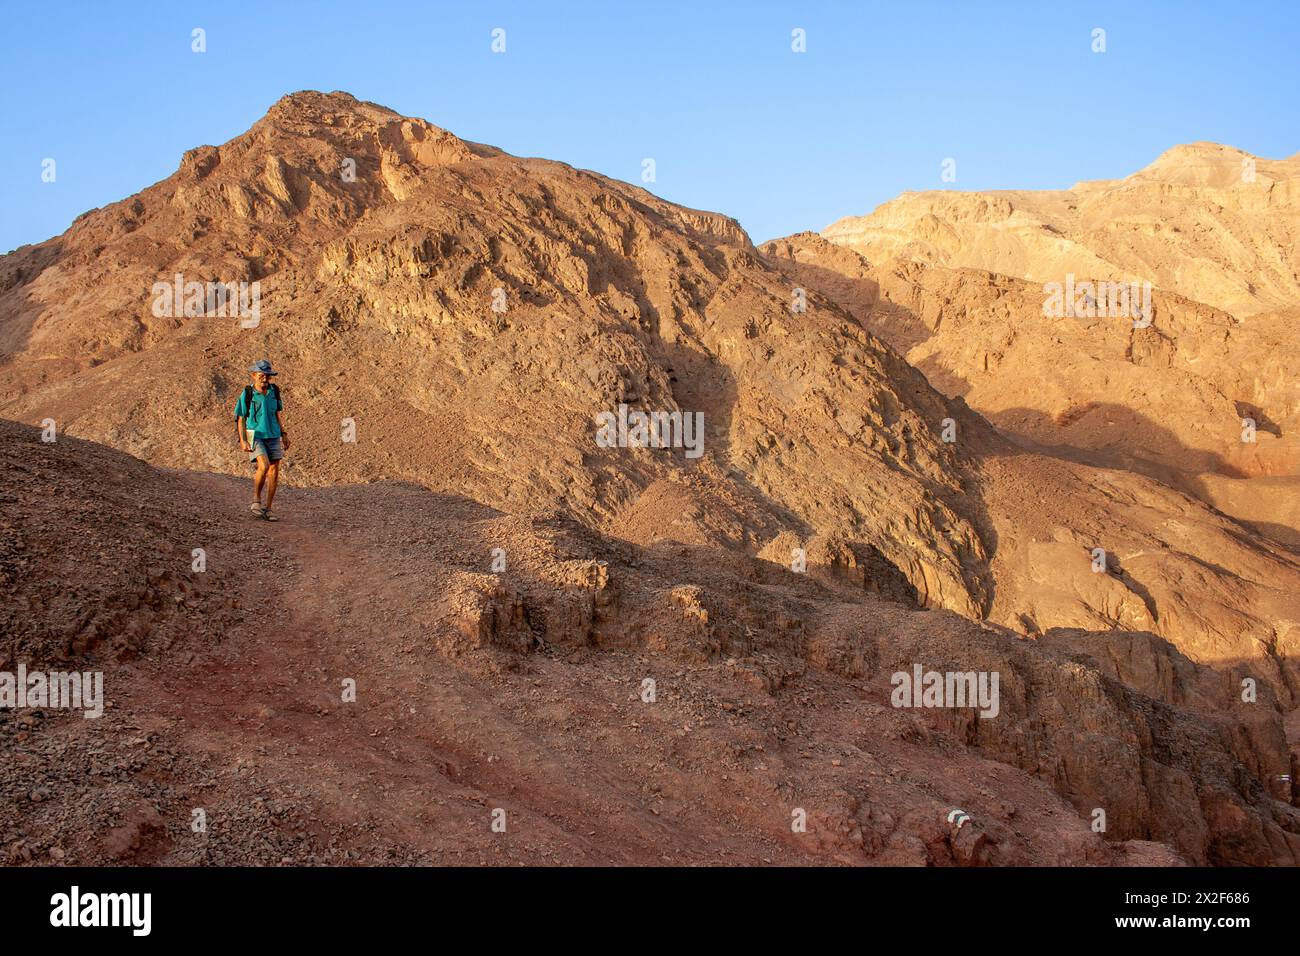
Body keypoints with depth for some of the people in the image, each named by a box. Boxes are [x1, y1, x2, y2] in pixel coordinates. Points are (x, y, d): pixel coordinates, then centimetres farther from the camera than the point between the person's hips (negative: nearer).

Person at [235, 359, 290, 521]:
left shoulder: (274, 390, 0)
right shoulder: (247, 394, -11)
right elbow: (240, 419, -7)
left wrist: (284, 434, 10)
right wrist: (242, 441, -17)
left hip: (273, 436, 4)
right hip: (254, 436, -4)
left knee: (274, 471, -2)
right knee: (264, 466, -24)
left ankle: (268, 509, 7)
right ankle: (256, 500, -3)